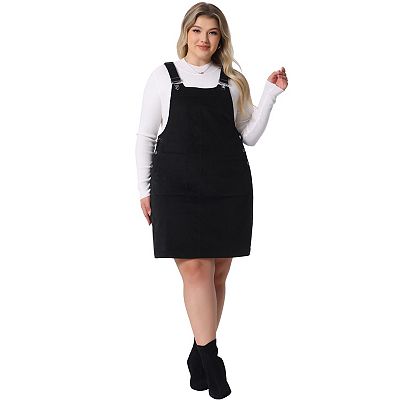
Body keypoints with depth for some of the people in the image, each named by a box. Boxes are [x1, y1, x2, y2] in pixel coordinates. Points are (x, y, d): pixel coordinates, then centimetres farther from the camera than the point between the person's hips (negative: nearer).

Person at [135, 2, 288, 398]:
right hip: (177, 187, -2)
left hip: (228, 187, 2)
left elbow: (249, 135, 11)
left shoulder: (232, 81, 12)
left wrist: (271, 93, 2)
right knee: (194, 269, -10)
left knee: (218, 272, 4)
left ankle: (200, 353, 18)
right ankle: (210, 360, -3)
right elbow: (145, 136, 8)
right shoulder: (163, 76, 6)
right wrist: (144, 188, 6)